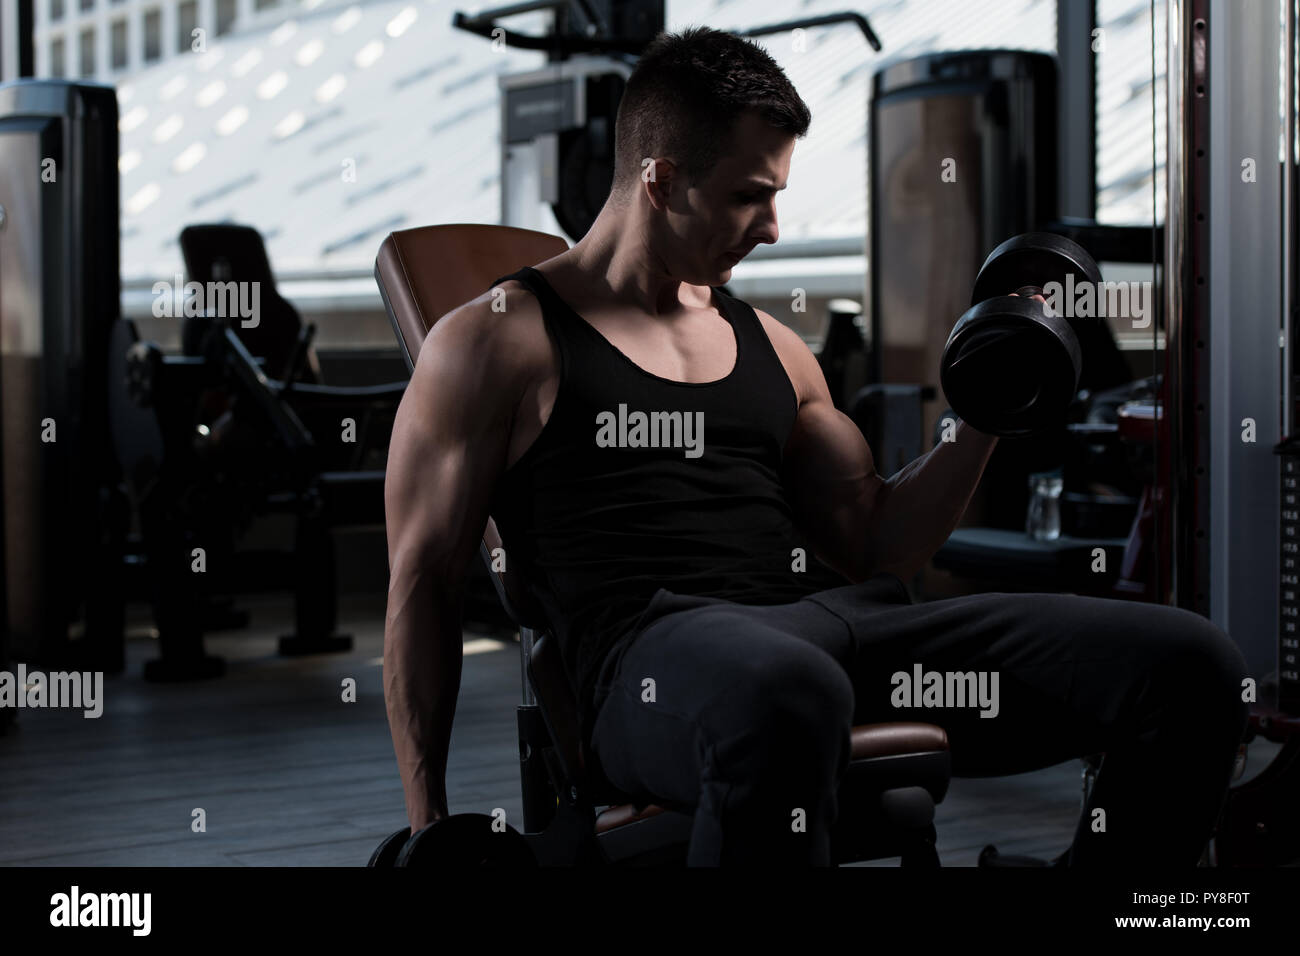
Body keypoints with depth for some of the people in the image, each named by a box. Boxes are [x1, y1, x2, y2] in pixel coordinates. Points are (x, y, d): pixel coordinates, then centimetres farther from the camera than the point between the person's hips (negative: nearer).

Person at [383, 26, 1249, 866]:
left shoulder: (771, 346, 26)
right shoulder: (497, 340, 10)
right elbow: (423, 579, 7)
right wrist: (429, 825, -1)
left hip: (840, 619, 6)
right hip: (658, 647, -6)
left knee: (1193, 666, -13)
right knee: (786, 694, -46)